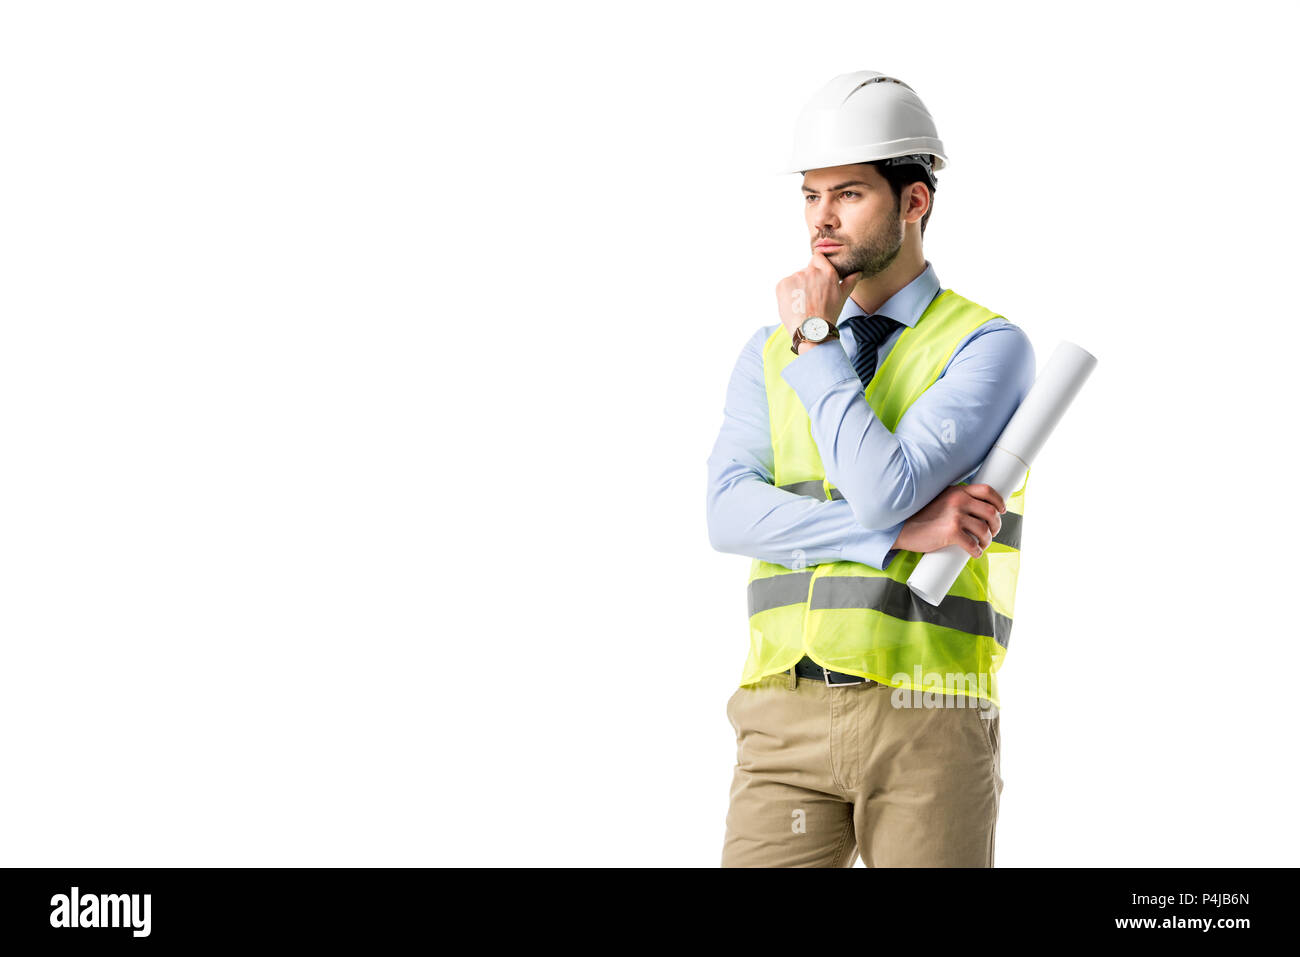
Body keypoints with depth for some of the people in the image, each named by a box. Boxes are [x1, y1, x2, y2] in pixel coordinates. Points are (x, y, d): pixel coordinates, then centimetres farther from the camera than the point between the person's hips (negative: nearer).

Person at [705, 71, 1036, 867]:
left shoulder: (993, 350, -3)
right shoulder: (768, 357, 13)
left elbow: (885, 495, -19)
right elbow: (731, 517, -5)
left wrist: (814, 342, -7)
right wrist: (902, 533, -17)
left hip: (928, 726, -3)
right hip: (790, 724, 3)